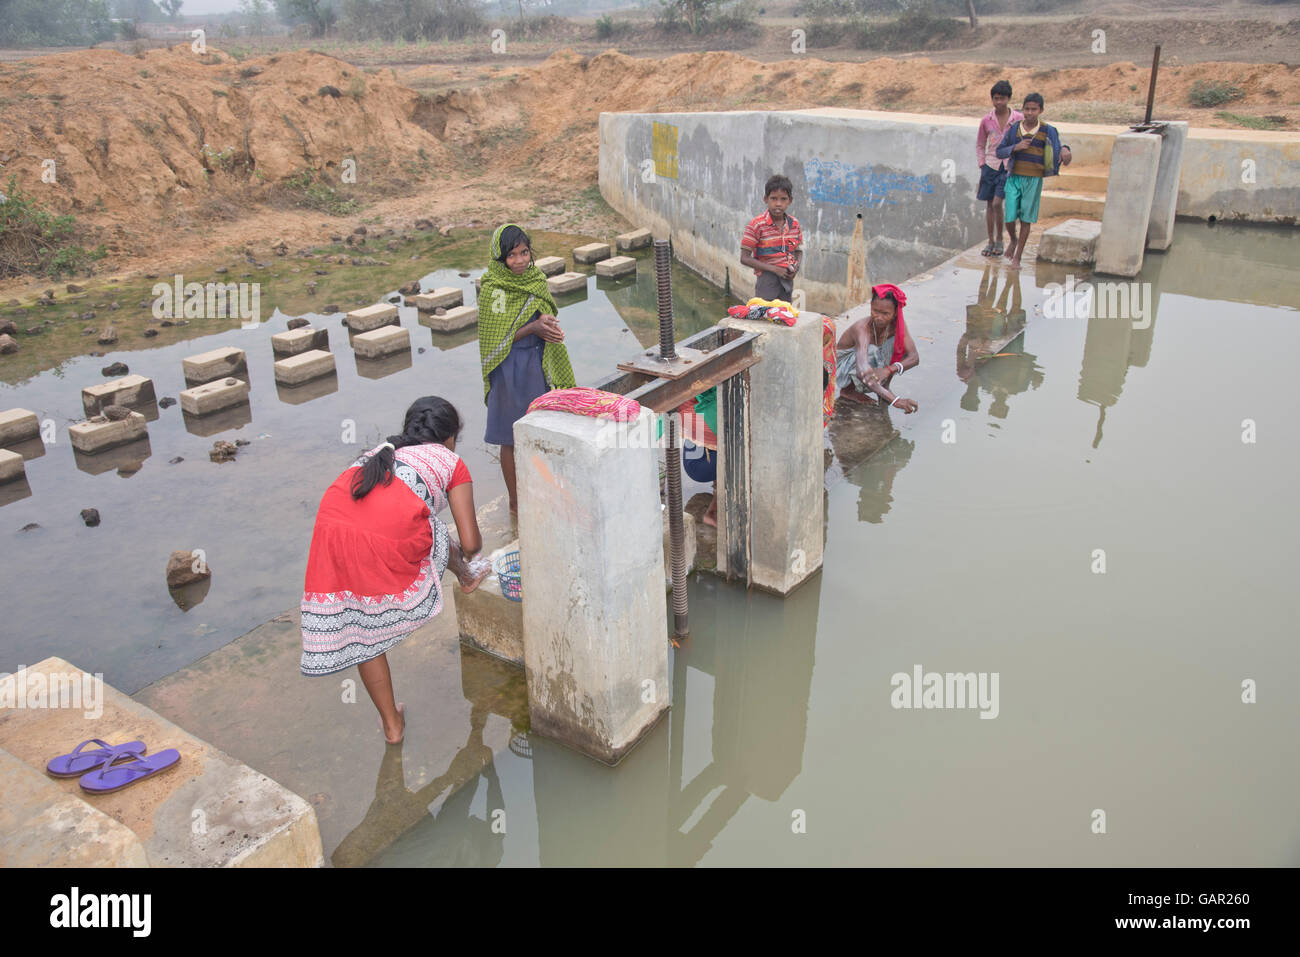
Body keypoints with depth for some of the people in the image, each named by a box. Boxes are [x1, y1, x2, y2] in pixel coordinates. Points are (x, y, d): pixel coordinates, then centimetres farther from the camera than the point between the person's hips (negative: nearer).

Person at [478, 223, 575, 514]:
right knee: (512, 439, 5)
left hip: (538, 366, 6)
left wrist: (547, 326, -10)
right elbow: (495, 339, -14)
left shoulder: (536, 280, 3)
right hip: (509, 370, -6)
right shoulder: (492, 290, -15)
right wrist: (533, 328, -22)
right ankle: (515, 502, 20)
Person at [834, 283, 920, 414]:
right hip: (844, 369, -5)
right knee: (871, 351, -35)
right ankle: (848, 390, -10)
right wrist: (895, 400, -62)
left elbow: (914, 358, -26)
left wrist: (888, 370, -49)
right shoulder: (863, 328, -36)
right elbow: (863, 372, -51)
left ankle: (884, 386, -4)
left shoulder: (897, 324, -18)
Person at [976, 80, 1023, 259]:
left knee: (997, 203, -13)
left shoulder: (1019, 119, -3)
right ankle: (991, 242, 18)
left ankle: (999, 240, 4)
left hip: (1009, 167, -3)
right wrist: (982, 163, 6)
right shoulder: (987, 120, 2)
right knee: (989, 205, 7)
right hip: (991, 165, 3)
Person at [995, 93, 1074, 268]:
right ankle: (1013, 239, 32)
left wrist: (1065, 149, -31)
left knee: (1025, 219, 2)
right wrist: (1015, 147, -14)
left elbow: (1057, 148, -7)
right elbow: (999, 152, 5)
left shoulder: (1047, 131, -2)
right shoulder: (1014, 129, 2)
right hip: (1014, 177, 1)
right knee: (1010, 216, -3)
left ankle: (1017, 258, 11)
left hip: (1034, 180, -1)